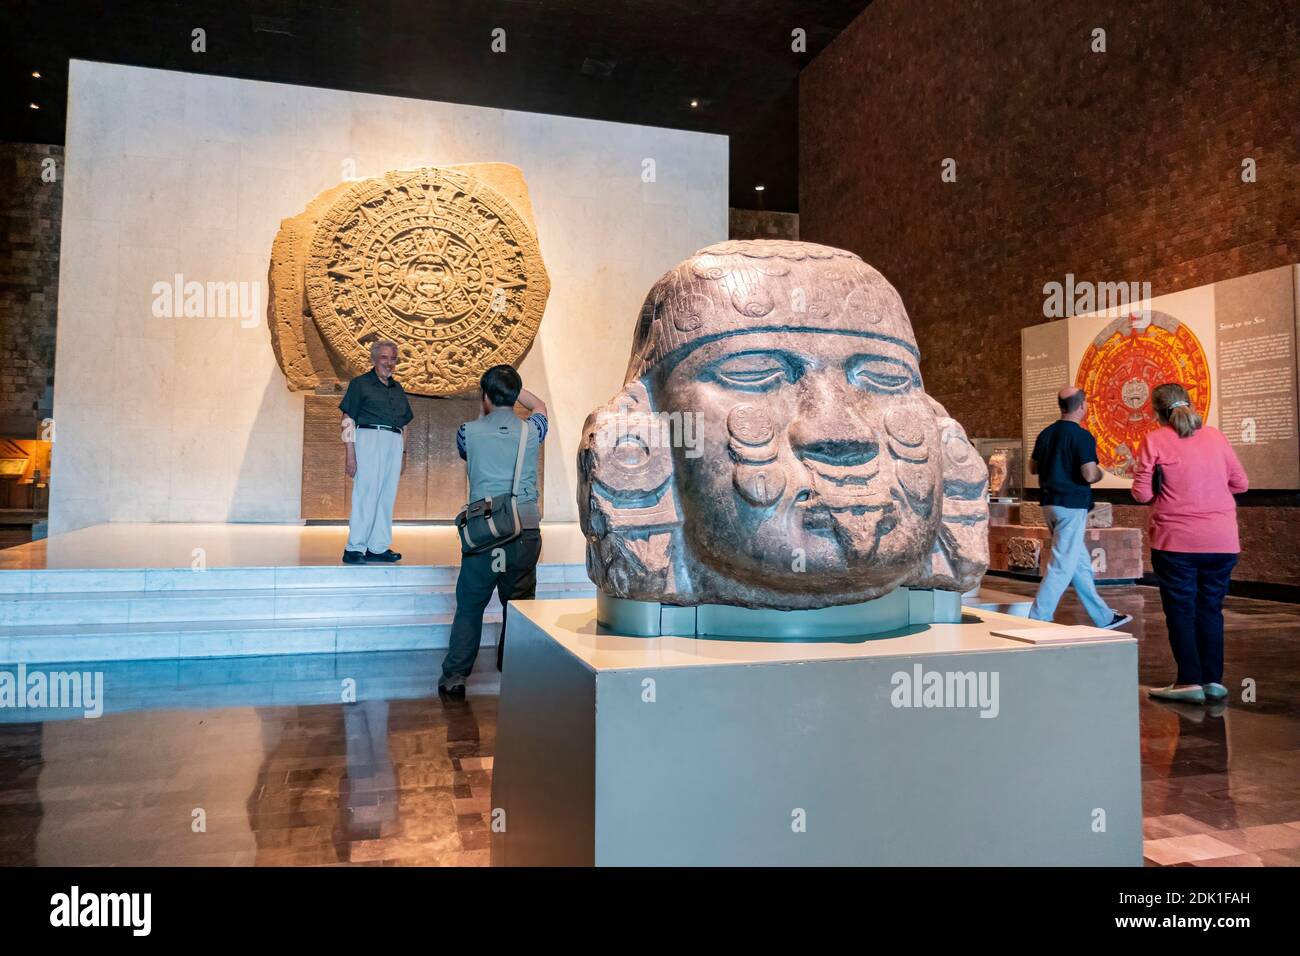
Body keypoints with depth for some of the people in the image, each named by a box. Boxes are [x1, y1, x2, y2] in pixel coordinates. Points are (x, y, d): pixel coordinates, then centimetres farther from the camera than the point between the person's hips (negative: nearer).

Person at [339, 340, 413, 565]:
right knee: (366, 493, -9)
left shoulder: (397, 388, 20)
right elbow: (348, 421, -2)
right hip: (369, 439, -6)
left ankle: (378, 547, 11)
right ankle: (354, 548, -4)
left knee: (387, 497, 5)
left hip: (394, 443, 6)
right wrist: (350, 454, -10)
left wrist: (403, 454, 18)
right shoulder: (360, 383, 3)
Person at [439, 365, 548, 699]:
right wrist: (510, 386, 23)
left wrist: (482, 414, 31)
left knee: (469, 606, 10)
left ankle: (455, 676, 13)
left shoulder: (470, 432, -1)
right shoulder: (531, 431, 2)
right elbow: (540, 405, 26)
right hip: (526, 531, 1)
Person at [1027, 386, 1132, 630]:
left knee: (1081, 563, 16)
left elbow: (1033, 468, 17)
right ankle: (1037, 622, -7)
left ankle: (1104, 617, 28)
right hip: (1072, 505, -8)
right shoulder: (1082, 436, -14)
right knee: (1062, 566, -5)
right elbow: (1089, 475, -20)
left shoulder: (1046, 433, 9)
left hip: (1050, 503, 8)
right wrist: (1099, 473, 1)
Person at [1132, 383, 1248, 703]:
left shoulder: (1155, 440, -6)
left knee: (1181, 610, 4)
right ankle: (1213, 680, 15)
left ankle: (1190, 680, 4)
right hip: (1222, 541, 4)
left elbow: (1142, 493, -7)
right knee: (1211, 608, 13)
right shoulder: (1215, 436, 6)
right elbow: (1240, 483, 11)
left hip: (1177, 540, -4)